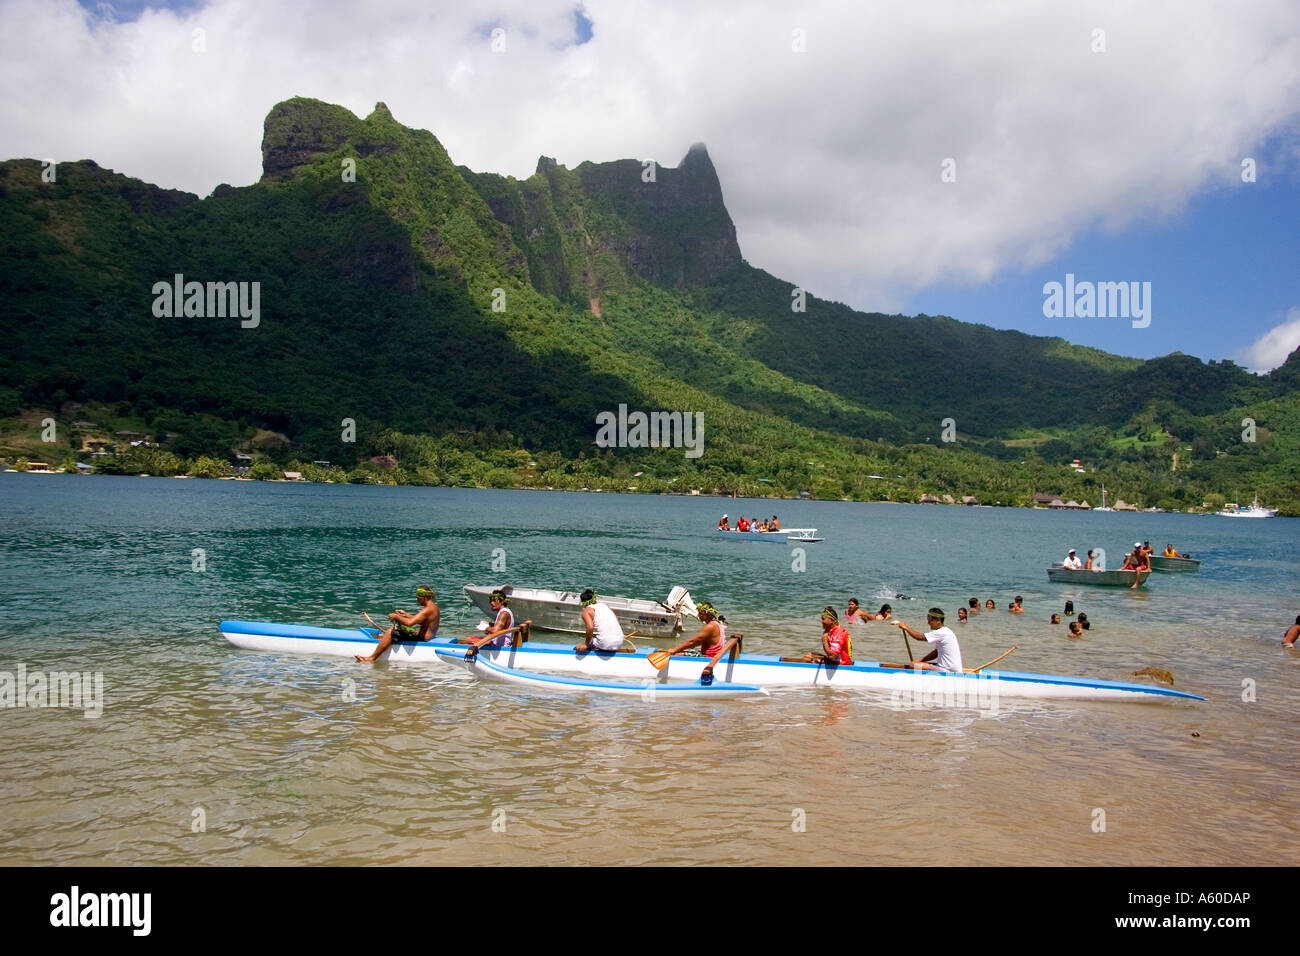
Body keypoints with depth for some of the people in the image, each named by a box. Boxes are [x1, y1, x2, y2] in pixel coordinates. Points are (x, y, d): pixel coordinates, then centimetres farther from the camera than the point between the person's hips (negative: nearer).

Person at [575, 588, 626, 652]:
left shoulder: (586, 611, -1)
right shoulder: (604, 605, 19)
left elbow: (590, 627, -19)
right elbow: (617, 622, 19)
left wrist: (586, 644, -8)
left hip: (605, 645, -7)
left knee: (577, 649, 10)